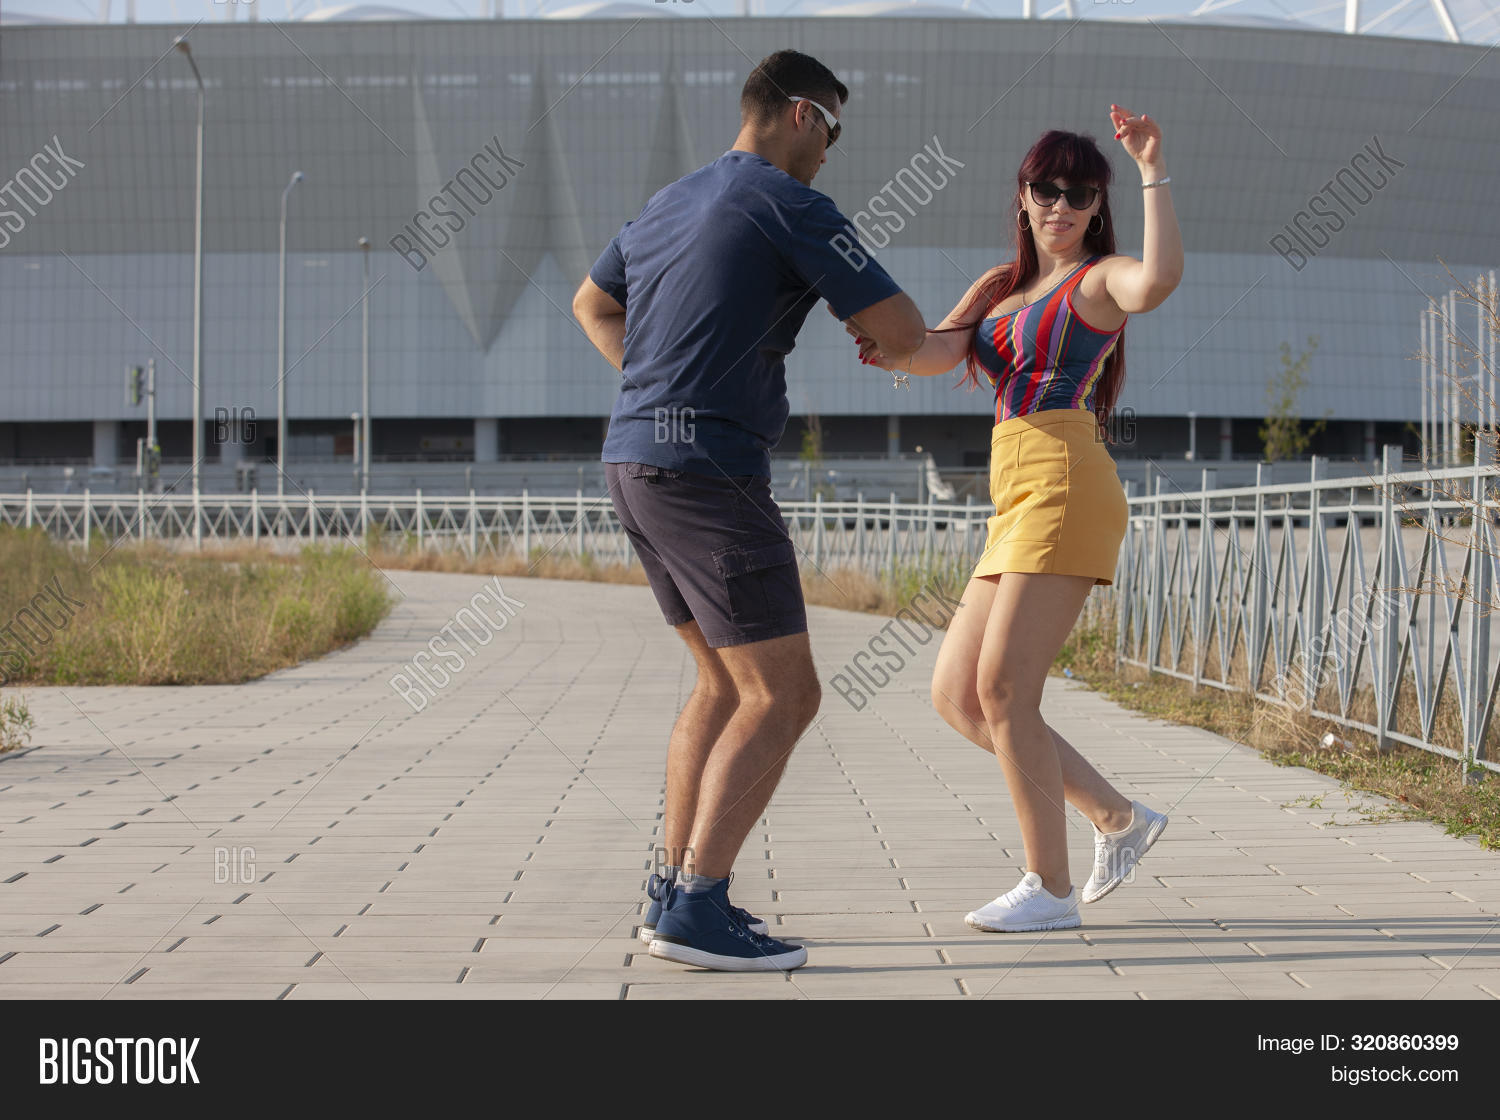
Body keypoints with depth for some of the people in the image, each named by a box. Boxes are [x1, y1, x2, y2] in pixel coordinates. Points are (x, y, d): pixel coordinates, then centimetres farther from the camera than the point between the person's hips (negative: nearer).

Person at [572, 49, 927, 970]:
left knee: (727, 681, 18)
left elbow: (593, 305, 35)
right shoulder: (794, 208, -9)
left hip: (637, 461, 9)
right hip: (709, 472, -9)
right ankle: (699, 910, -12)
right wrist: (877, 329, 16)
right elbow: (903, 333, -9)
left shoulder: (673, 203, 19)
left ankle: (677, 892, 16)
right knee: (784, 696, -6)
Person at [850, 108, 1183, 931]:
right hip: (1019, 503, 8)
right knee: (955, 695, 7)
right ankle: (1117, 817, 16)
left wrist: (1153, 172, -21)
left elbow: (1157, 282, -23)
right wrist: (887, 351, -17)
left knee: (1003, 689, -13)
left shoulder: (1100, 277, 3)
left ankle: (1050, 886, -3)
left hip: (1066, 489, -8)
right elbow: (938, 351, 4)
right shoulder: (999, 287, 23)